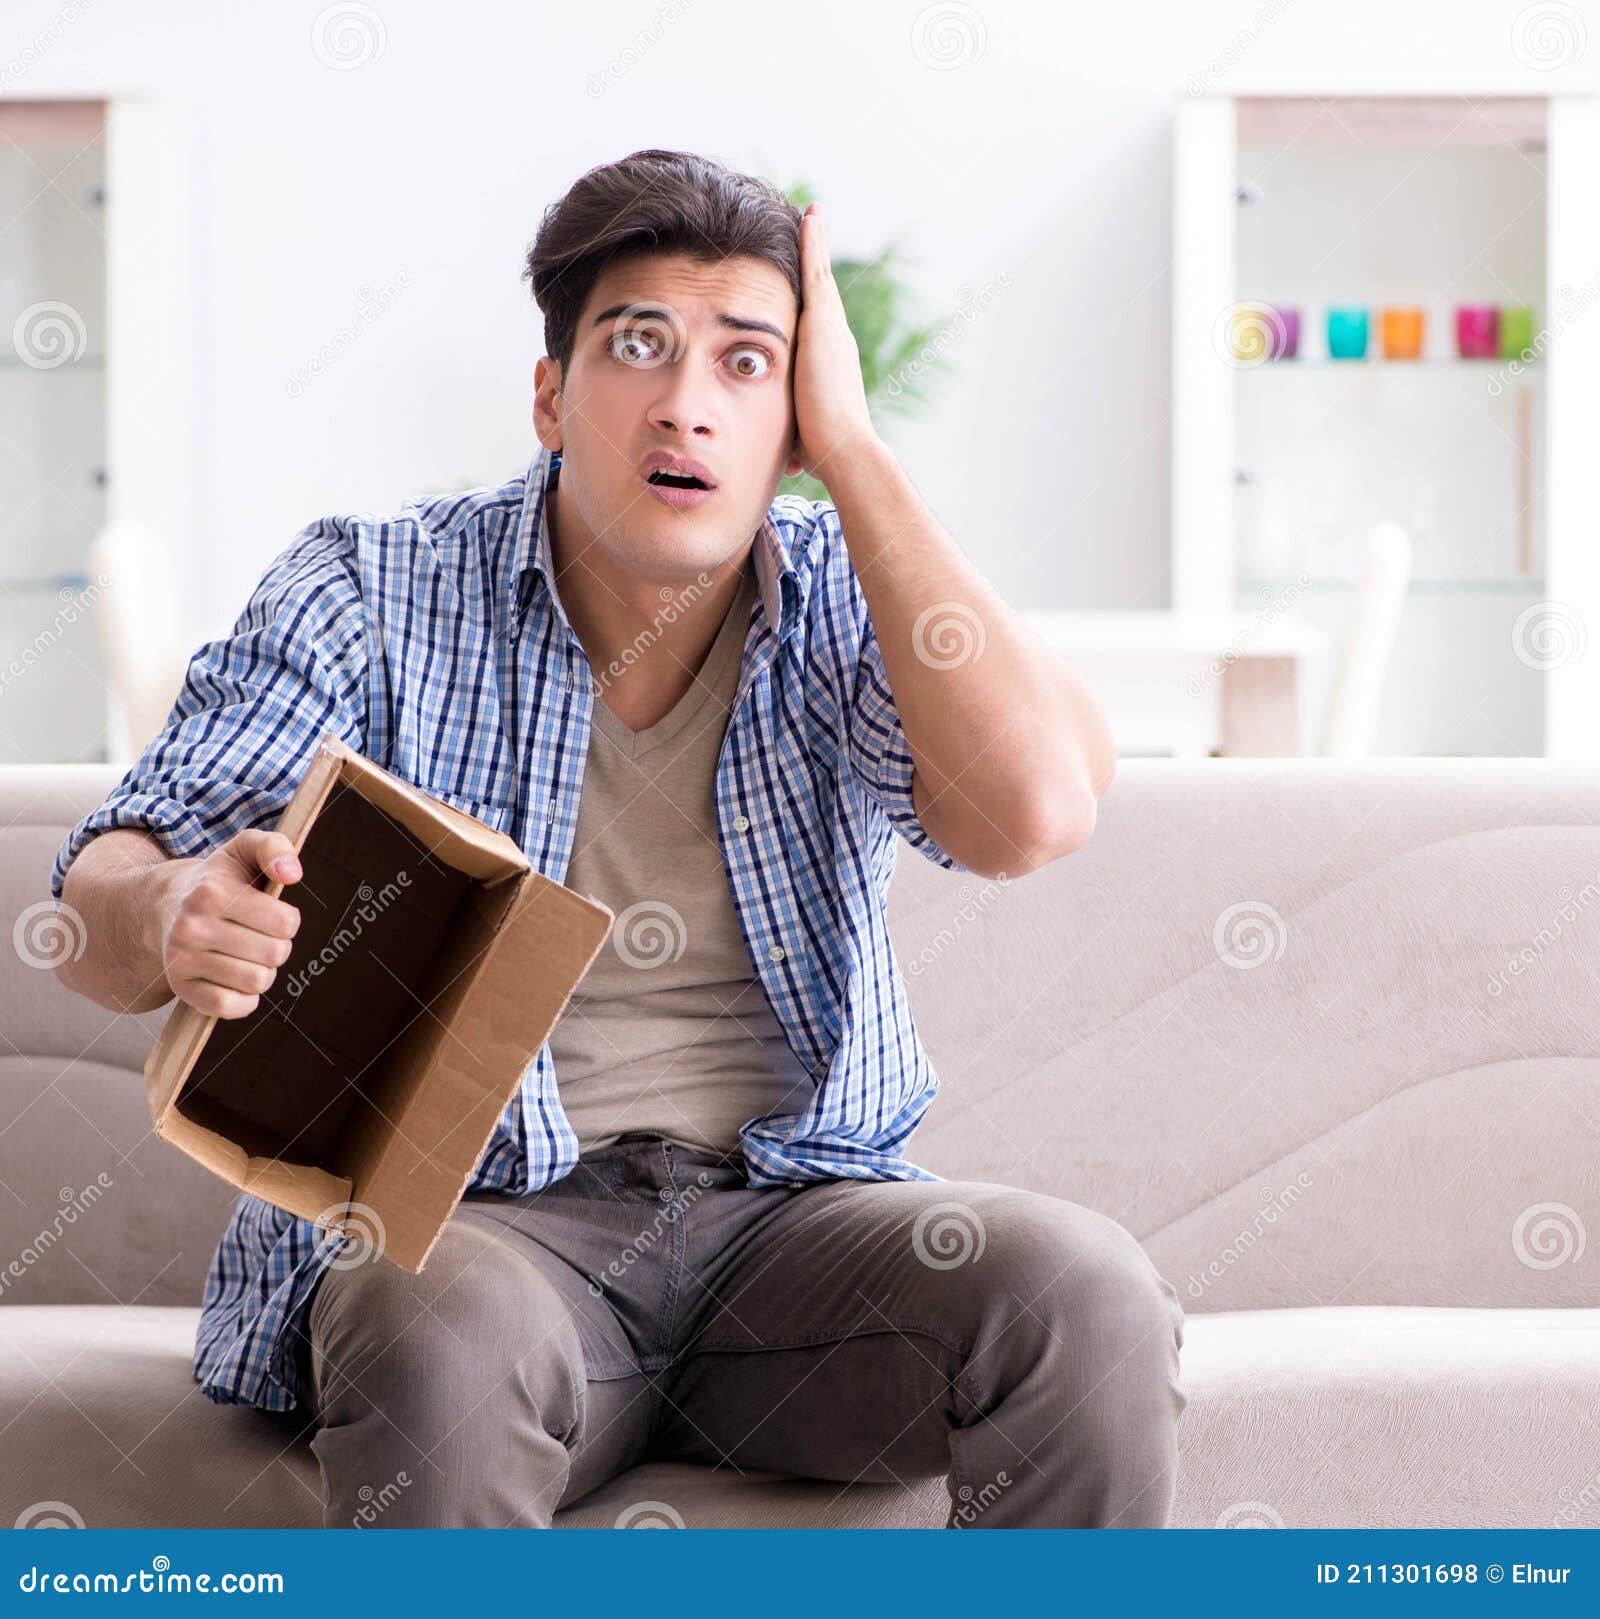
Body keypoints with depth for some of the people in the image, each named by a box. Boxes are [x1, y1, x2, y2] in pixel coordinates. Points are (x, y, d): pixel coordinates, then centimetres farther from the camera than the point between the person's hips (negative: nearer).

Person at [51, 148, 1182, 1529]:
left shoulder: (843, 606, 3)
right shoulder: (369, 597, 1)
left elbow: (1035, 811, -17)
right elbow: (97, 895, -4)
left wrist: (852, 445, -11)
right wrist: (169, 918, -31)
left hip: (792, 1203, 2)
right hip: (468, 1216, -2)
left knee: (1090, 1298, -27)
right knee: (444, 1348, -37)